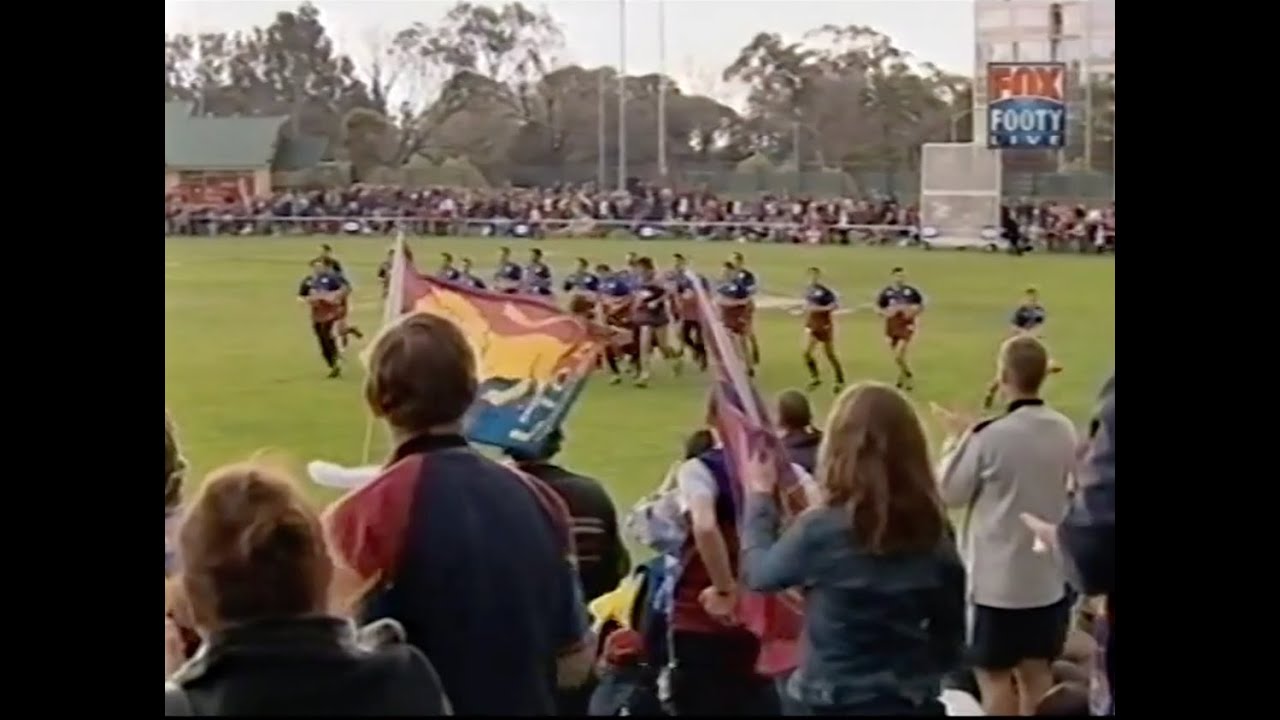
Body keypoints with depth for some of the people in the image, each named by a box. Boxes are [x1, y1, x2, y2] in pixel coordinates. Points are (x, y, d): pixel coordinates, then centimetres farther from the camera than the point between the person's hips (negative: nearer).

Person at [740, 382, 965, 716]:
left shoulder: (821, 530, -17)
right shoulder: (932, 531, -4)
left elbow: (758, 573, 3)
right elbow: (950, 636, 4)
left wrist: (759, 497, 16)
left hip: (835, 705, -4)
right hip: (915, 703, 4)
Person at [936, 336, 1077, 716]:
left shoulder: (992, 436, -22)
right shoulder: (1065, 431, -2)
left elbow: (951, 493, -10)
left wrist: (958, 441, 5)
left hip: (998, 577, -6)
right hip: (1047, 575, 6)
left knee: (992, 673, 6)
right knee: (1036, 670, 15)